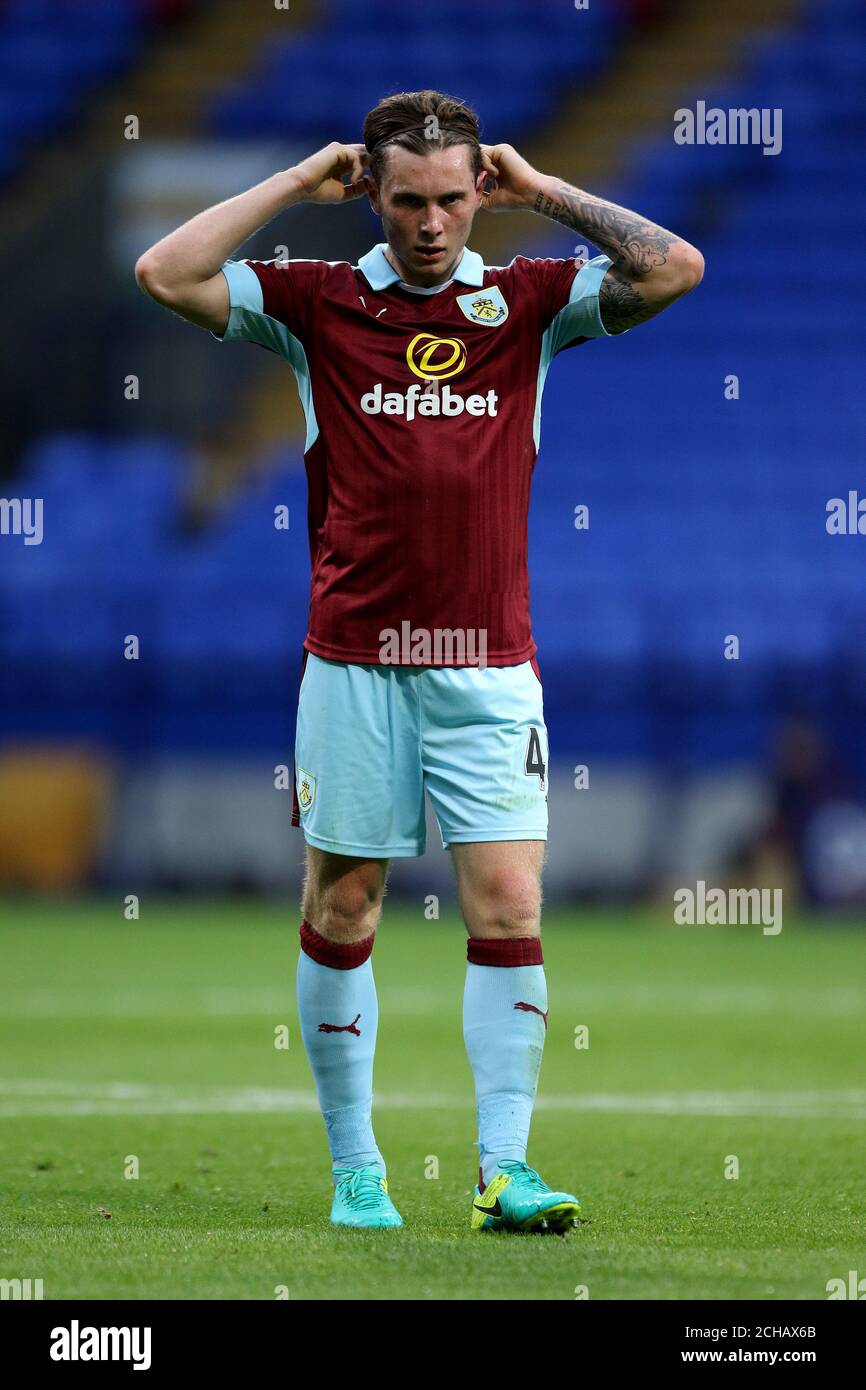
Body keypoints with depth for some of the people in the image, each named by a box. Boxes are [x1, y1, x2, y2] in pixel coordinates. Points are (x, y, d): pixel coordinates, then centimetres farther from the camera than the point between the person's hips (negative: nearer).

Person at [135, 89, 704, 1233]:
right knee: (341, 910, 4)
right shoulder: (318, 302, 5)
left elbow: (673, 269, -2)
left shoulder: (527, 301, 7)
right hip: (353, 664, 0)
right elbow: (166, 273, -4)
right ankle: (355, 1168, 14)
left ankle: (505, 1168, -6)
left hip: (488, 666, 0)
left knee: (509, 909, -8)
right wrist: (298, 184, -1)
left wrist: (542, 190, 0)